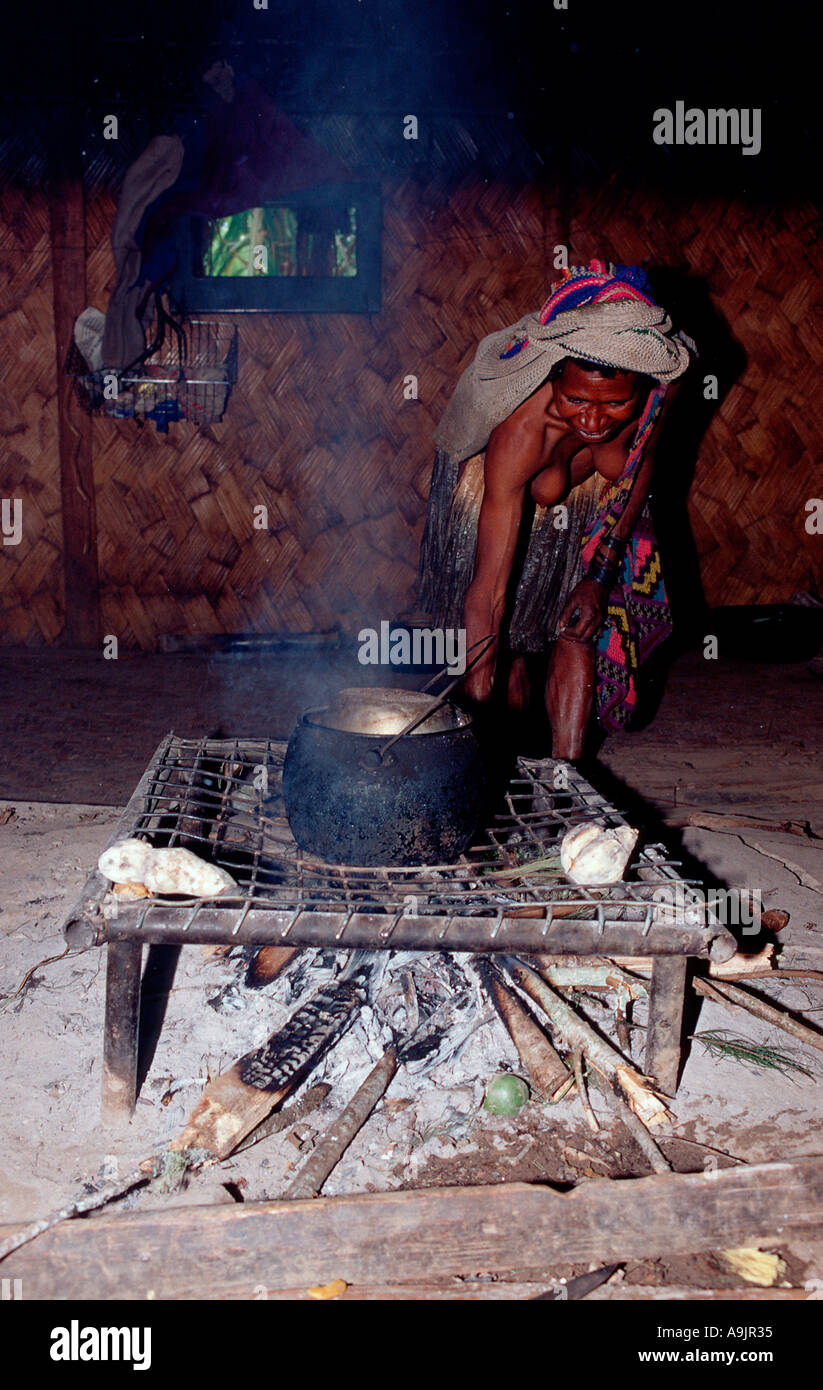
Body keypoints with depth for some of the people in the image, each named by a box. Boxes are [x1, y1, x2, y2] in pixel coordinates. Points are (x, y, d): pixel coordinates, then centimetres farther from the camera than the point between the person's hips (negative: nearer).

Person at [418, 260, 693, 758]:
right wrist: (477, 701, -49)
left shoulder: (662, 383, -33)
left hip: (593, 500, 3)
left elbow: (640, 464, -8)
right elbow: (486, 594, -46)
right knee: (506, 638, 6)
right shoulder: (523, 426, -46)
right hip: (509, 492, -3)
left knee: (581, 632, -4)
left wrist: (602, 574, -13)